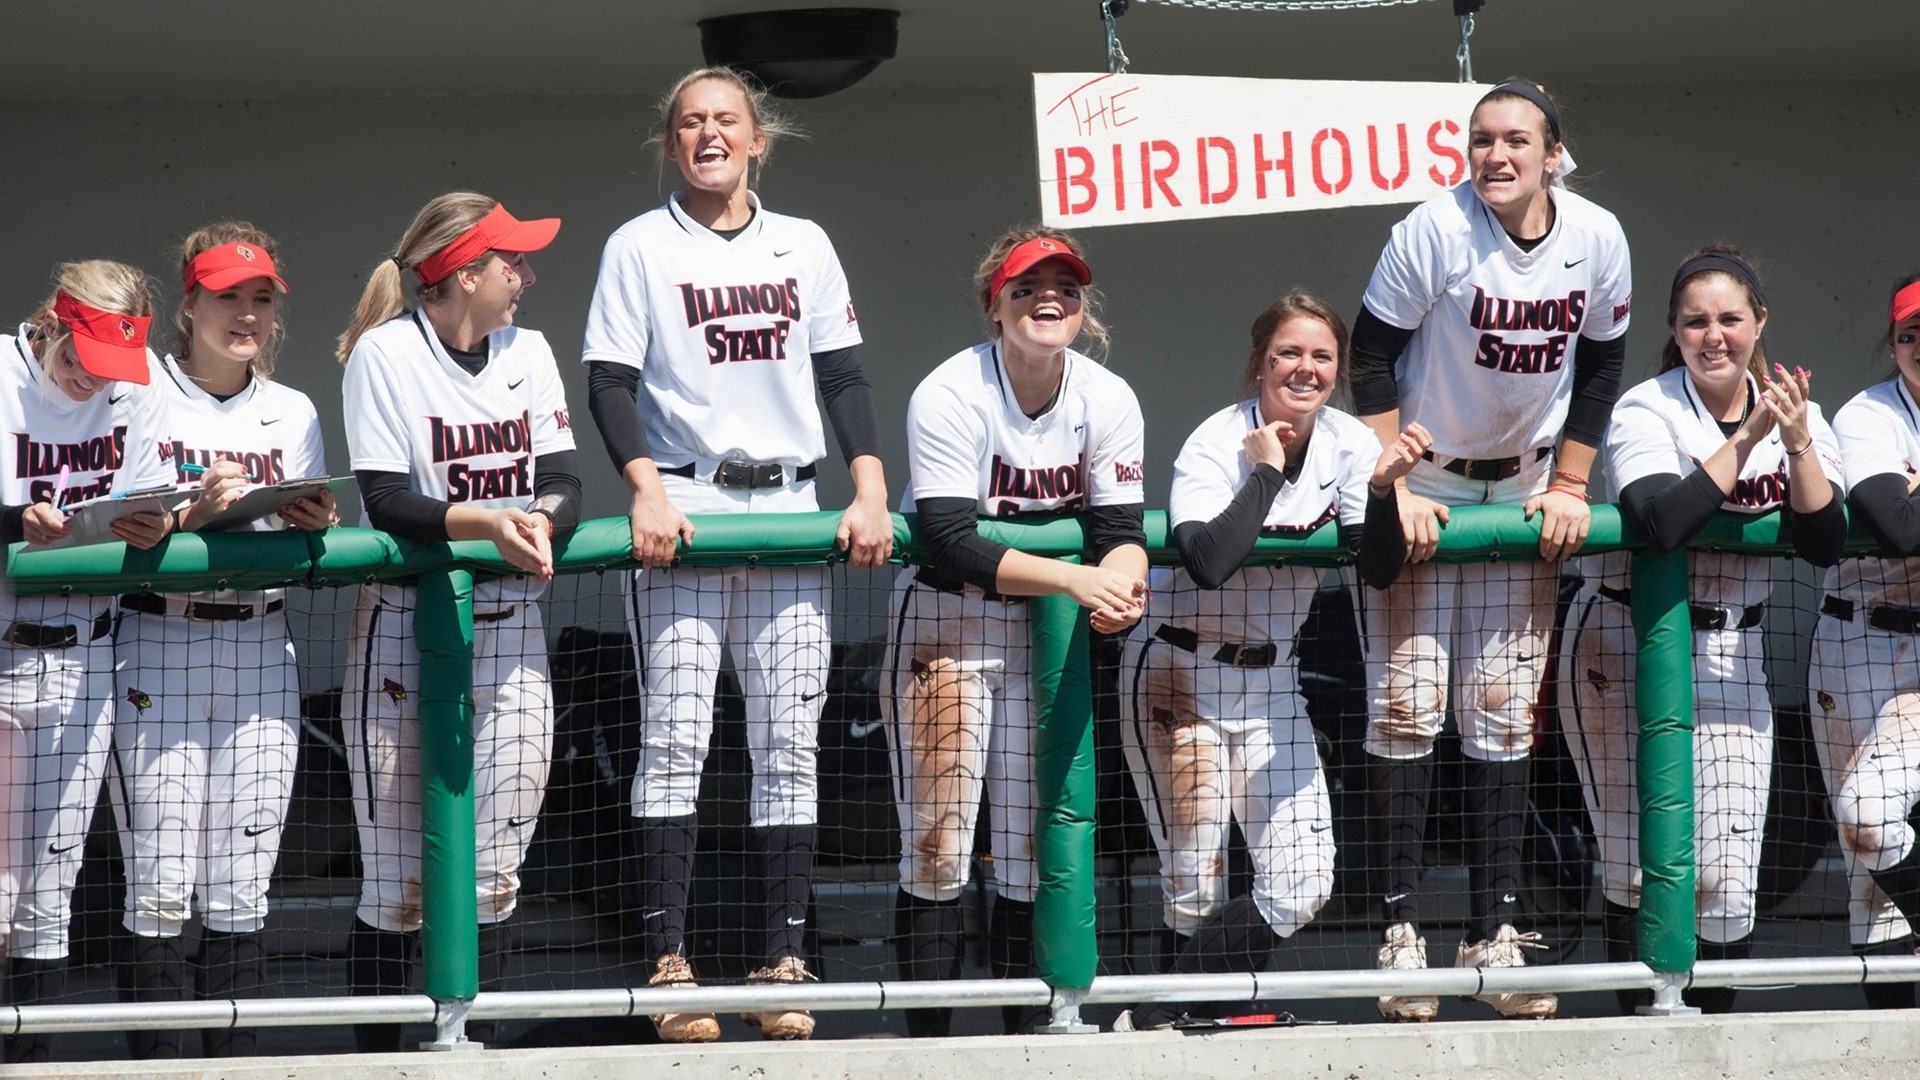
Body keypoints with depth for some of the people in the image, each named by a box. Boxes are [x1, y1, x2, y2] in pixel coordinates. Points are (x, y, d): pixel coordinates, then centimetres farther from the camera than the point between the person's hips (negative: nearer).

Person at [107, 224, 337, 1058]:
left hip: (260, 655, 4)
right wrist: (195, 512, -19)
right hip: (158, 650, -4)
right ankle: (154, 1063, -3)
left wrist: (316, 527, -6)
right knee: (160, 890, -7)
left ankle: (234, 1062, 6)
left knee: (241, 890, 2)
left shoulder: (293, 414, 14)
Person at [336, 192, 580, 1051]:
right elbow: (386, 503, -14)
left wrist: (540, 522, -20)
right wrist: (486, 522, -28)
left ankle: (473, 1050, 9)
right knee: (399, 880, -5)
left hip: (511, 633, 5)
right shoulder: (385, 355, -6)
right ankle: (377, 1057, 5)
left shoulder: (527, 352, 11)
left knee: (493, 873, 2)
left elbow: (563, 483, 3)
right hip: (405, 633, -5)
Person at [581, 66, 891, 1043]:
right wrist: (647, 491, -17)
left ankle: (783, 962, 1)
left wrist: (871, 490, -2)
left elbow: (843, 376, 12)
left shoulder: (804, 246, 13)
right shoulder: (640, 246, 4)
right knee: (675, 736, -9)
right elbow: (609, 382, -2)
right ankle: (667, 962, -9)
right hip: (683, 509, -3)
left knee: (790, 743, 0)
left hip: (789, 507, 3)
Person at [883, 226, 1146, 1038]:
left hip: (1047, 633, 5)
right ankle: (928, 1042, -6)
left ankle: (1023, 1034, 13)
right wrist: (1076, 578, -34)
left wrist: (1119, 587, -30)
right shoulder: (950, 397, -19)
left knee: (1034, 843, 5)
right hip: (945, 623, -5)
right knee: (939, 844, -10)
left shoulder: (1108, 401, -4)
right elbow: (951, 545, -25)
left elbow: (1121, 529, -6)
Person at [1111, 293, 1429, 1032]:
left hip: (1269, 678, 5)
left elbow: (1378, 573, -9)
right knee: (1196, 891, -9)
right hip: (1179, 674, -5)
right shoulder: (1217, 445, -17)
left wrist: (1382, 489, -25)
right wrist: (1266, 472, -27)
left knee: (1301, 888, -5)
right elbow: (1209, 562, -35)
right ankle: (1152, 1021, 10)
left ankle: (1159, 1018, 5)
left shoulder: (1348, 445, -2)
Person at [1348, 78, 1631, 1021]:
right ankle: (1400, 929, -4)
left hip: (1522, 484, 3)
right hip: (1418, 479, -3)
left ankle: (1494, 932, 6)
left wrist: (1569, 486, 0)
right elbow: (1370, 355, -14)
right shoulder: (1435, 231, -21)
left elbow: (1600, 364, 4)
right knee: (1406, 703, -8)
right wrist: (1390, 488, -17)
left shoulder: (1598, 240, -10)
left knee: (1504, 711, 2)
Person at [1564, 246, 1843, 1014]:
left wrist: (1797, 446, -20)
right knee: (1637, 864, -1)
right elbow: (1663, 523, -28)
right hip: (1624, 651, -3)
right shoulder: (1645, 412, -11)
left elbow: (1825, 545, -8)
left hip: (1730, 655, 3)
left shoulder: (1793, 415, 3)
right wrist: (1745, 439, -26)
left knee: (1724, 878, -2)